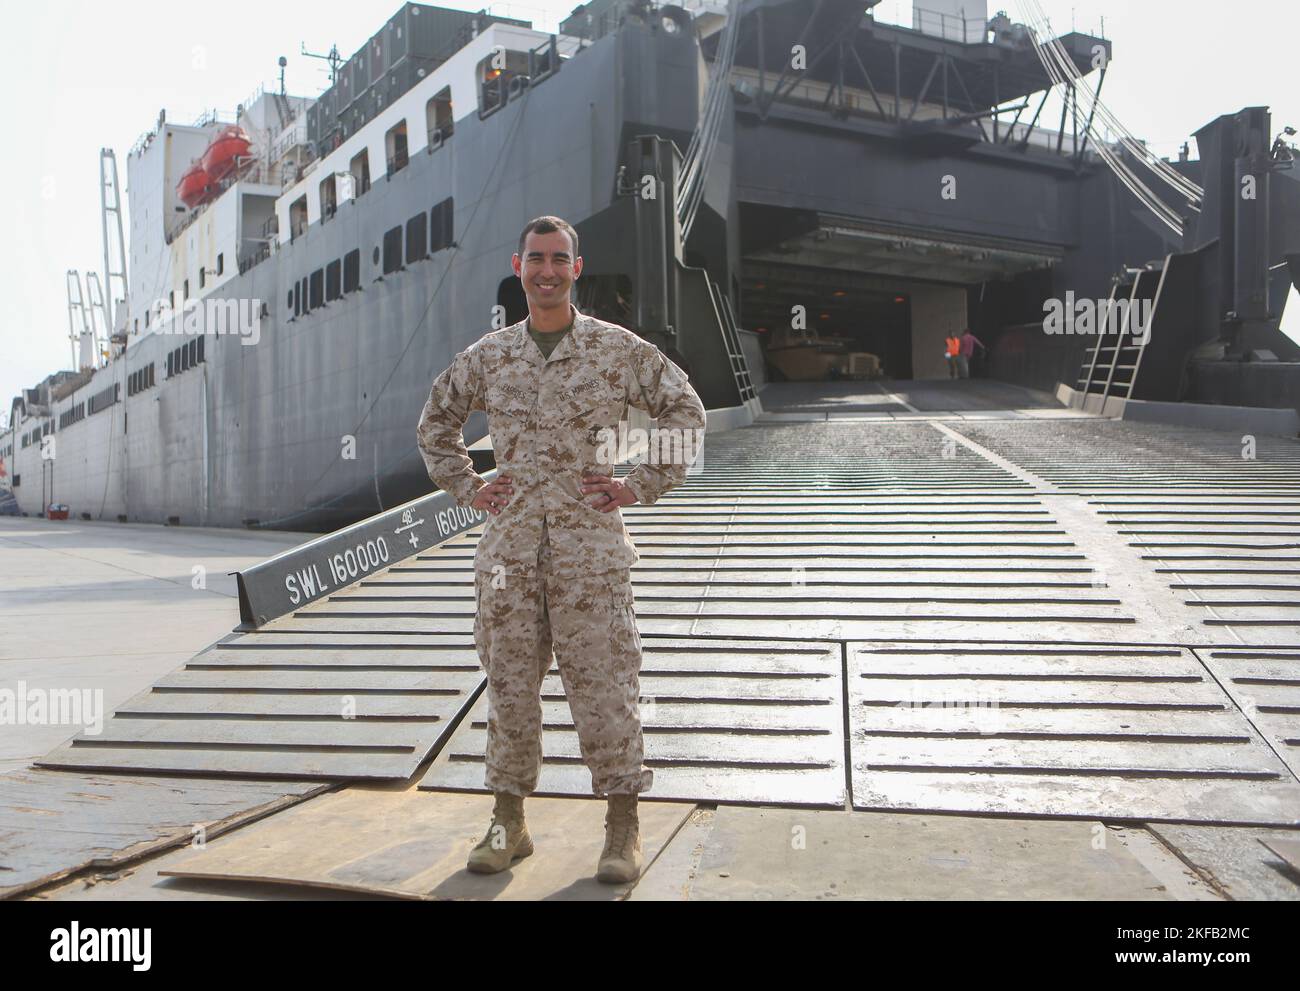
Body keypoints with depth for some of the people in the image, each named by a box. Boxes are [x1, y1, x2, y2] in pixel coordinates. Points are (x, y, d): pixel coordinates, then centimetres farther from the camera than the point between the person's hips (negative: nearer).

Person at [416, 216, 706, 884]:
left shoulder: (617, 349, 2)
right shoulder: (488, 356, 9)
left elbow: (686, 411, 7)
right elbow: (435, 421, 24)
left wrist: (641, 486, -1)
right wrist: (468, 489, 12)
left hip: (590, 542, -3)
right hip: (509, 543, 3)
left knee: (603, 683, -1)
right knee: (509, 683, 8)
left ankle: (623, 830, 11)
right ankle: (508, 823, 21)